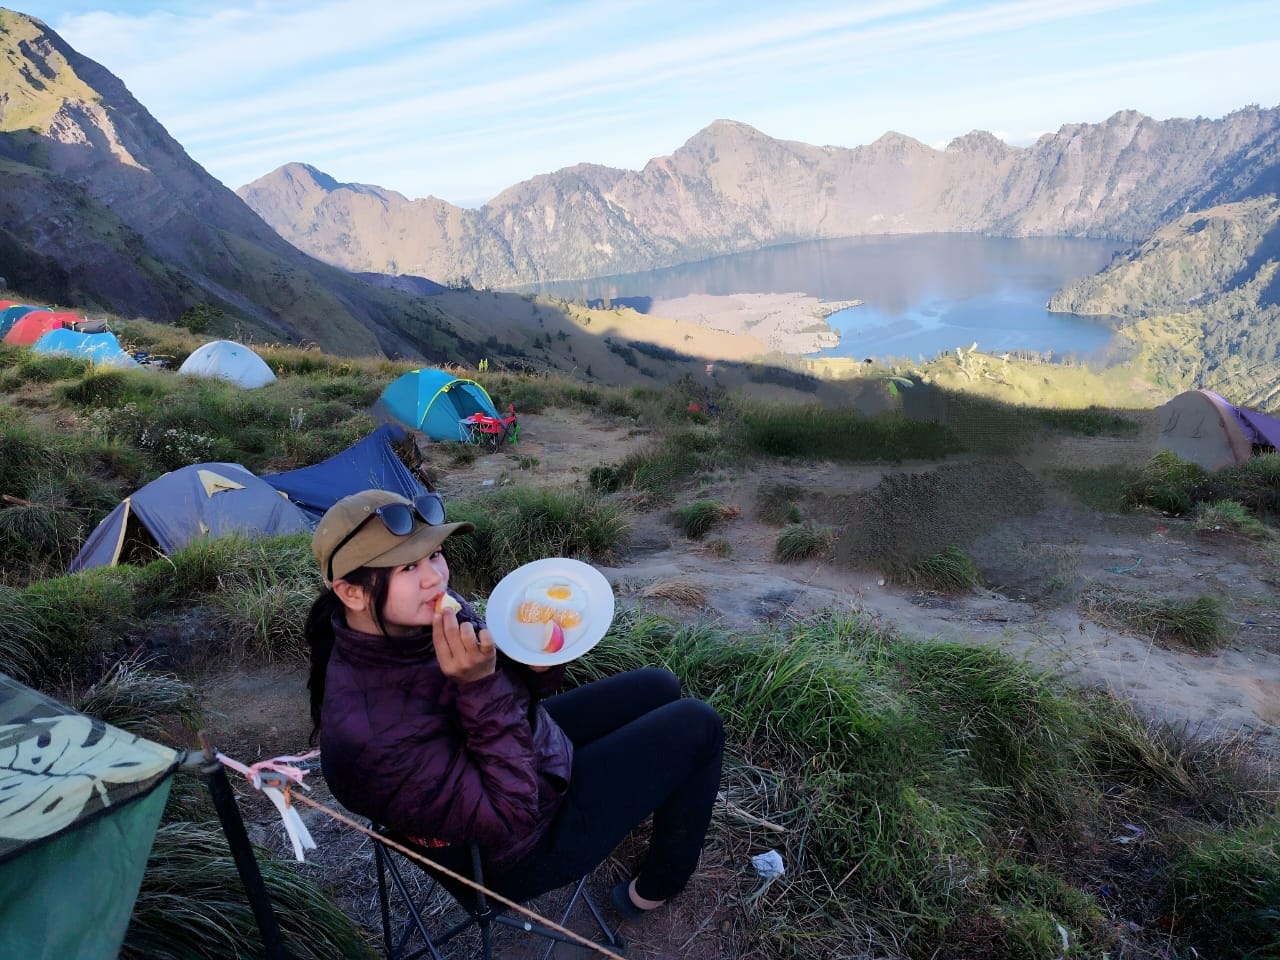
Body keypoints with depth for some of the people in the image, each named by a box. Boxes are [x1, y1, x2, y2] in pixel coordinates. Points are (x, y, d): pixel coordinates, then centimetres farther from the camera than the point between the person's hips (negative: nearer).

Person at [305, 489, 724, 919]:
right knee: (695, 725, -2)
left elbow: (510, 686, 0)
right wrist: (478, 685, -37)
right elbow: (508, 817, -31)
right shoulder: (367, 729, -38)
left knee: (658, 687, 18)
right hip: (522, 843, -7)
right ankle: (656, 886, 24)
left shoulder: (427, 615, -16)